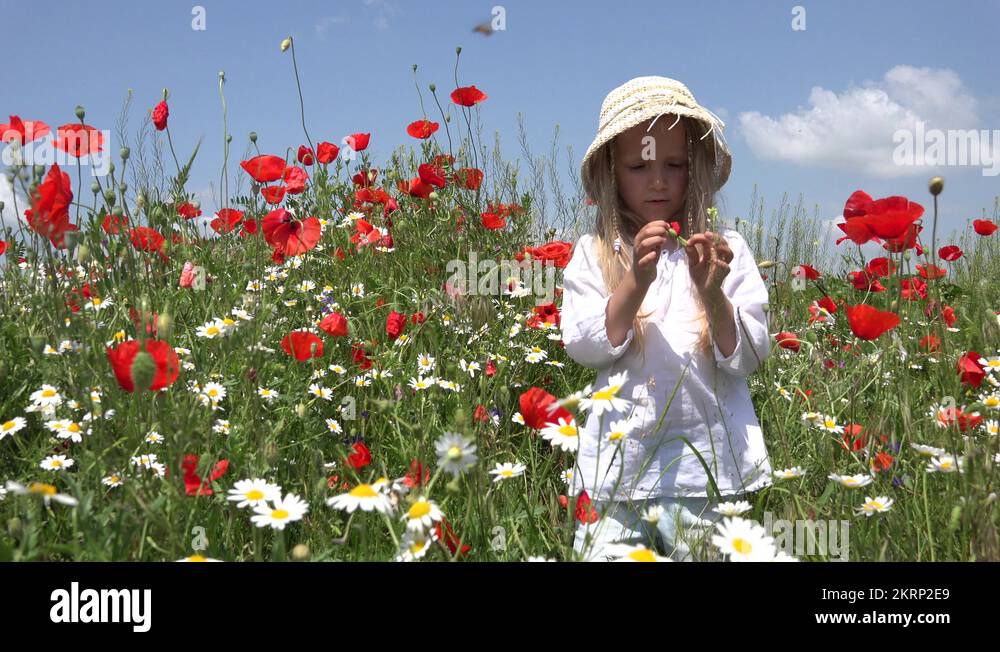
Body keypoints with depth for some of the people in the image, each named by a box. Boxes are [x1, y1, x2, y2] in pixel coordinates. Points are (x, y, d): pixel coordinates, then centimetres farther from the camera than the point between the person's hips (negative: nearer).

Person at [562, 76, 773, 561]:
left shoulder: (725, 249, 3)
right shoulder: (594, 254, 3)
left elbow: (748, 357, -2)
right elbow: (583, 346, -7)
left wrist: (712, 294, -19)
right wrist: (636, 280, -18)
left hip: (707, 463, 0)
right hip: (618, 461, 0)